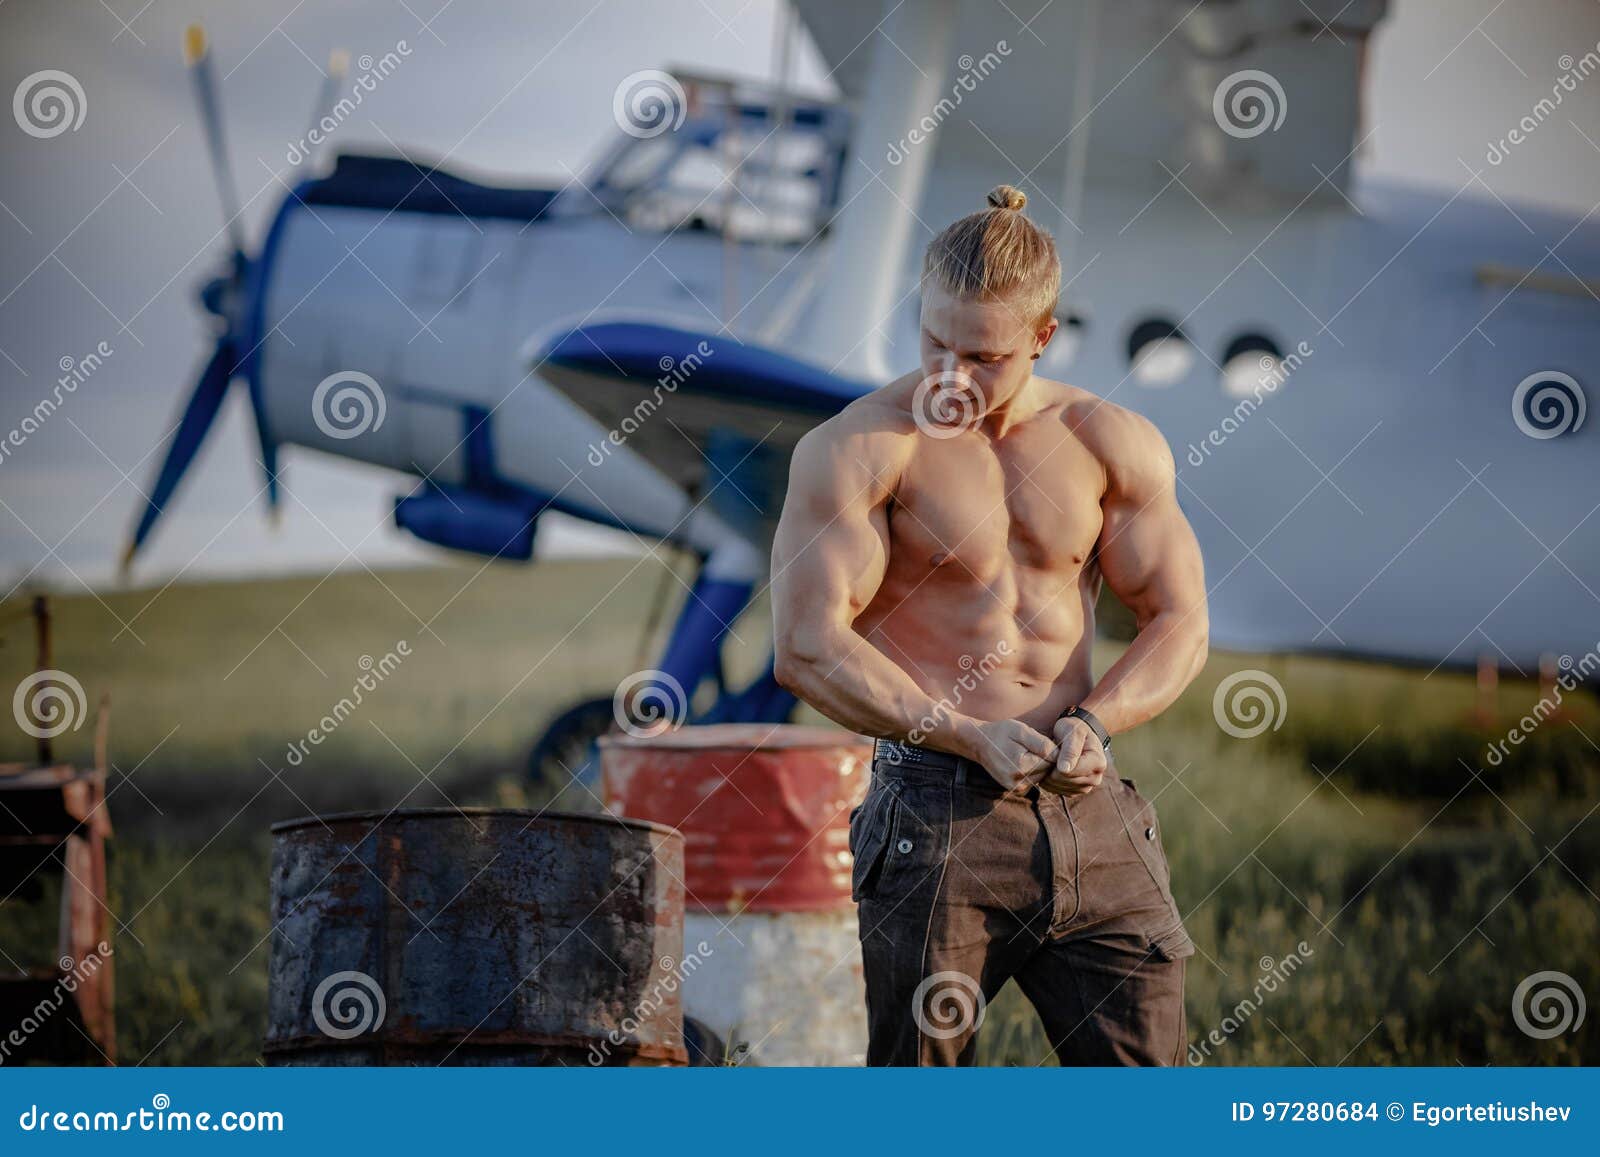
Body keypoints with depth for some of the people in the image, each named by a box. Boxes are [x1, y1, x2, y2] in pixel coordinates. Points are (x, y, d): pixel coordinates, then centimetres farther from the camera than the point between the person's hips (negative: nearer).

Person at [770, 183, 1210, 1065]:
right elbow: (806, 648, -10)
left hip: (1088, 809, 4)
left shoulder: (1114, 445, 8)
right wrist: (968, 736, -19)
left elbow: (1179, 623, 8)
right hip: (936, 812, -4)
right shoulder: (859, 448, -4)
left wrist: (1094, 721, -12)